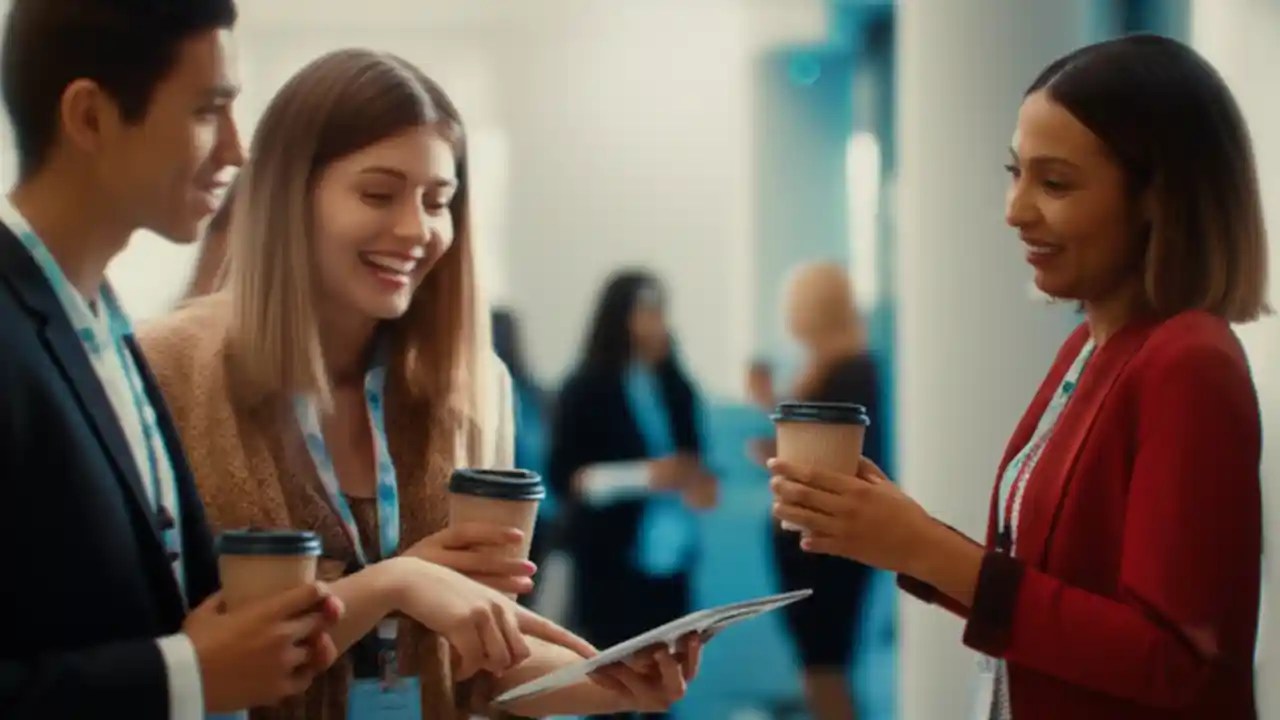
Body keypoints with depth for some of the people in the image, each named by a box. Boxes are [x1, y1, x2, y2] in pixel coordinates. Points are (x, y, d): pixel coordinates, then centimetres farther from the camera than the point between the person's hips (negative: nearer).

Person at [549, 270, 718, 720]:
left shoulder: (675, 388, 10)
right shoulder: (585, 390, -6)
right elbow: (562, 478, -11)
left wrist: (698, 485, -4)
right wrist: (642, 476, -21)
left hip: (668, 556, 5)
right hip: (609, 560, -5)